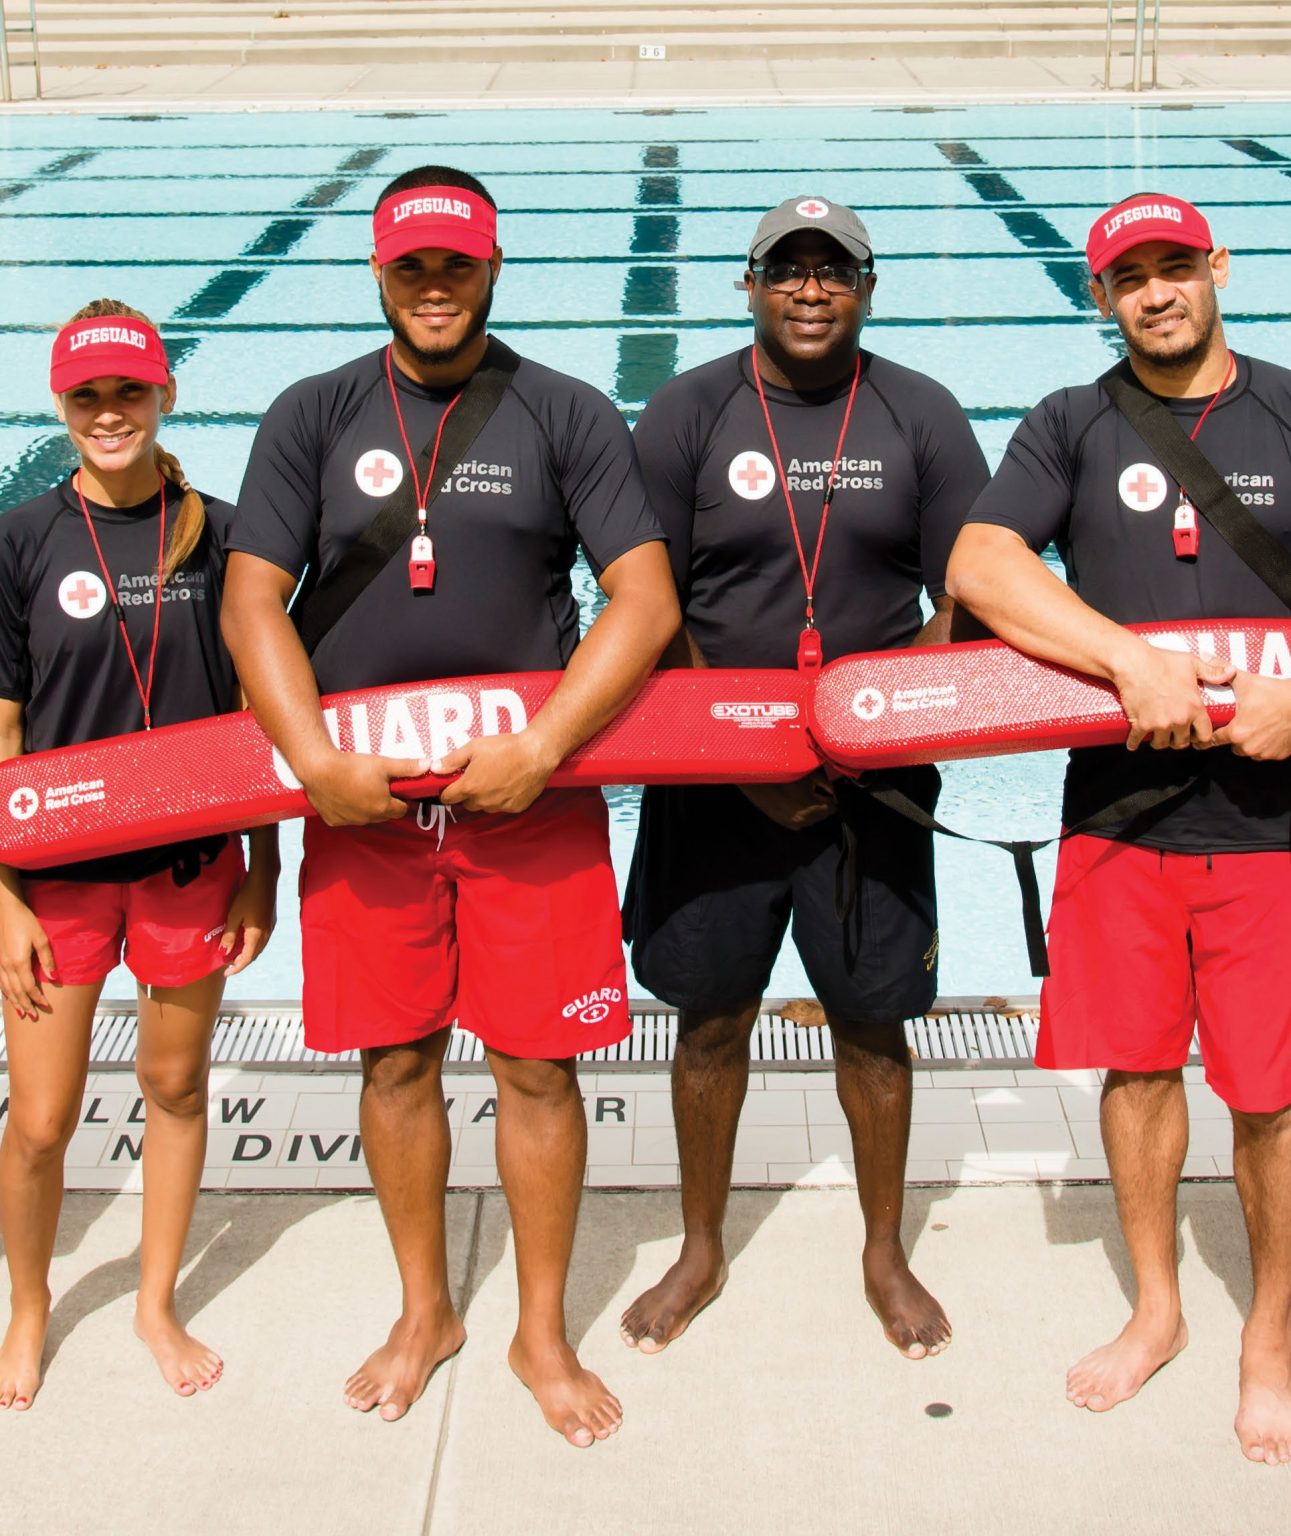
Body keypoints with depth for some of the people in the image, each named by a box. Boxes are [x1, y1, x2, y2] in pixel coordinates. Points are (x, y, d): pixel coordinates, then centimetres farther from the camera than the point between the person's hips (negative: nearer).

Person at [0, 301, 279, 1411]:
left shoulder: (219, 536, -1)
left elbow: (254, 714, 4)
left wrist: (263, 873, 3)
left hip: (193, 862, 2)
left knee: (178, 1083, 13)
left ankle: (158, 1304, 34)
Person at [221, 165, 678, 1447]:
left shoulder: (566, 416, 1)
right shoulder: (314, 417, 6)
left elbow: (646, 601, -5)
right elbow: (251, 600, 0)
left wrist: (540, 751, -15)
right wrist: (316, 760, -13)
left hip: (533, 796, -1)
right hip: (361, 798, 2)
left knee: (537, 1065, 4)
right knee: (396, 1061, 10)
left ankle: (543, 1332, 22)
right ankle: (424, 1312, 31)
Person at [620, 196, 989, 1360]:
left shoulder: (921, 416, 2)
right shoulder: (687, 414, -1)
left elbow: (968, 604, 2)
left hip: (876, 781, 0)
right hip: (713, 777, 0)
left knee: (872, 1023, 9)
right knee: (712, 1018, 10)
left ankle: (885, 1255, 30)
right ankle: (702, 1252, 30)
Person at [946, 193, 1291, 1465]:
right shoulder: (1070, 428, 7)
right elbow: (978, 565, -9)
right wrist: (1132, 659, -22)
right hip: (1118, 804, 2)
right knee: (1137, 1066, 11)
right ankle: (1155, 1310, 31)